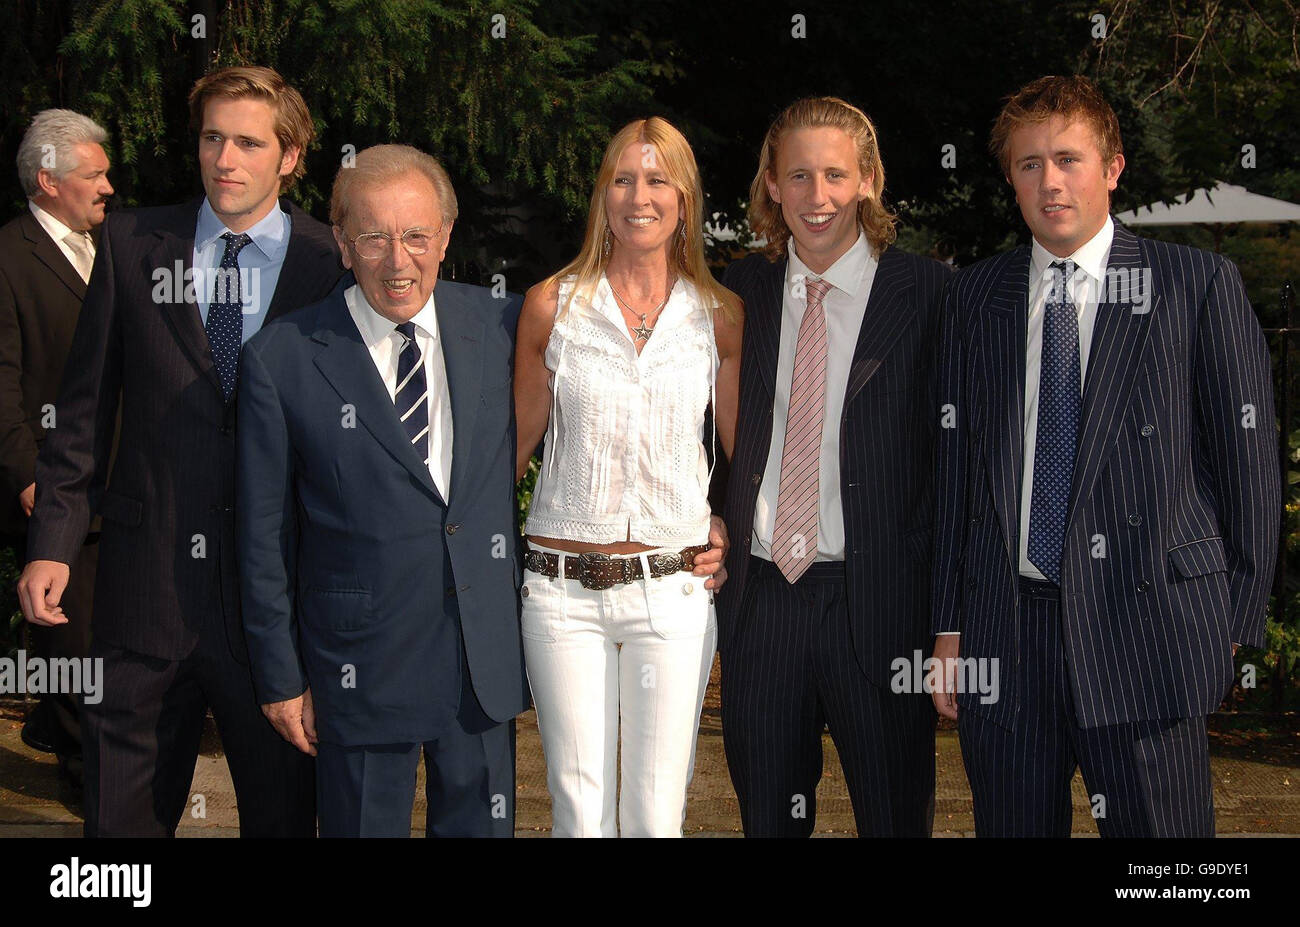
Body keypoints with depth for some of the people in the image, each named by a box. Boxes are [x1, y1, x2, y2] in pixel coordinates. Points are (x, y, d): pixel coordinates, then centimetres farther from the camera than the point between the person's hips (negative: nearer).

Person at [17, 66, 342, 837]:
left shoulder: (333, 264, -1)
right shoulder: (132, 245, 5)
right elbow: (86, 407, 7)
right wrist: (54, 540, 0)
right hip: (146, 590, 1)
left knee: (283, 812, 10)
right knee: (124, 812, 10)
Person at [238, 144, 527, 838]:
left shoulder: (500, 326, 0)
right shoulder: (282, 359, -7)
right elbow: (264, 537, -2)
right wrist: (281, 678, -1)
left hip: (485, 659, 3)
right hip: (359, 669, -2)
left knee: (481, 826, 14)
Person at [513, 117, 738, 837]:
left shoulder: (720, 316, 4)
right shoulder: (551, 306, 2)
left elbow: (744, 449, 14)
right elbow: (518, 442, 10)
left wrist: (735, 537, 3)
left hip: (675, 587, 0)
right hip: (562, 585, 0)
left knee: (657, 810, 2)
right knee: (579, 804, 2)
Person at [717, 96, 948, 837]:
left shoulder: (927, 292, -4)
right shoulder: (742, 291, 8)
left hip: (879, 605, -3)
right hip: (759, 600, 4)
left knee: (897, 817, 7)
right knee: (768, 817, 14)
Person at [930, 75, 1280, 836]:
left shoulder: (1199, 284, 1)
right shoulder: (974, 296, 12)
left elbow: (1248, 457, 1)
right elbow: (956, 462, 11)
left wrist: (1238, 623, -1)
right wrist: (949, 622, 7)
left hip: (1147, 630, -3)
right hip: (1004, 632, 3)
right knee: (1011, 824, 9)